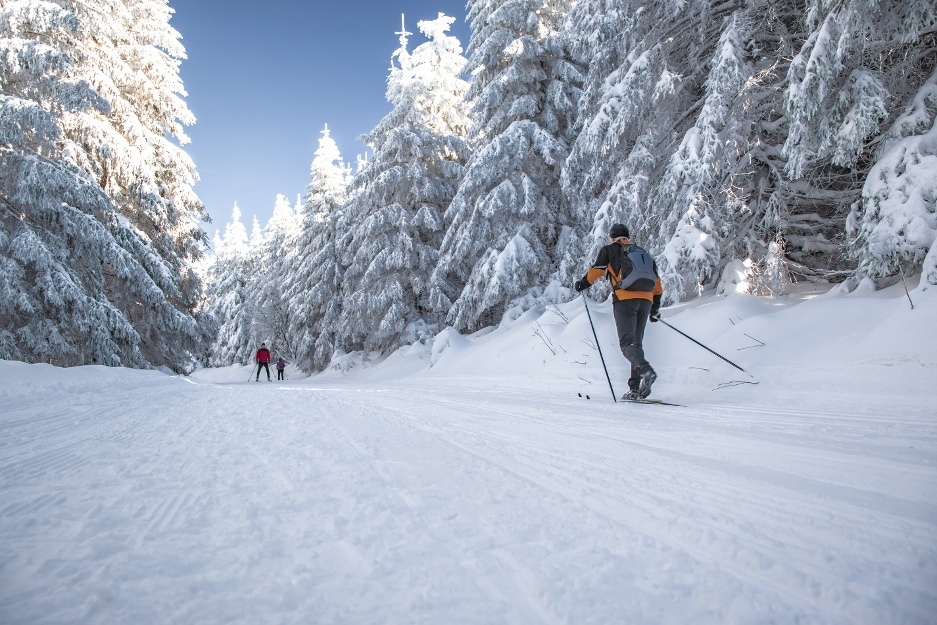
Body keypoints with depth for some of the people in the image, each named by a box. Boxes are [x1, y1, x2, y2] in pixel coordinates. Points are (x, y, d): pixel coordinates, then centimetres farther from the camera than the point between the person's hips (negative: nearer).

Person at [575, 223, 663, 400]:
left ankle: (645, 369, -39)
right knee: (636, 342, 9)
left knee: (627, 342, -11)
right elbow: (657, 281, 23)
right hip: (646, 300, 5)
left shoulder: (609, 249, 12)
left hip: (625, 299, -5)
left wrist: (582, 284, 24)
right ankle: (636, 388, 1)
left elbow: (596, 270, 5)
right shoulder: (643, 252, 27)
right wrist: (655, 307, 28)